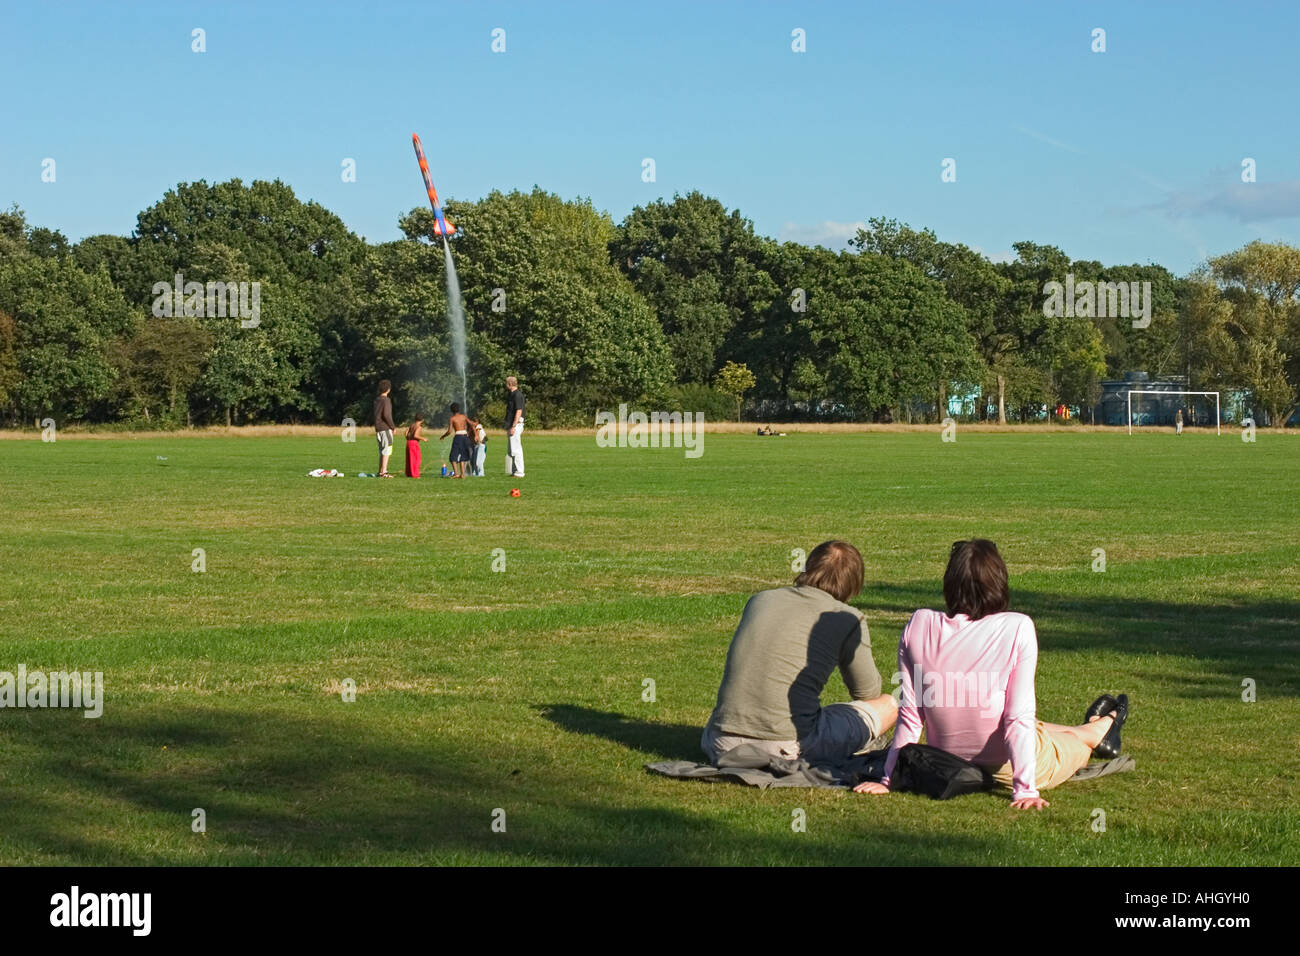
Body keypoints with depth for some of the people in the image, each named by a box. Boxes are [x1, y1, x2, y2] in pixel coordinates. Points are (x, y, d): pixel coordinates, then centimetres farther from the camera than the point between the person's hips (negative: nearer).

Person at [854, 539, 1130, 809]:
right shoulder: (1017, 629, -21)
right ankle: (1100, 728, 62)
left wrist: (889, 779, 0)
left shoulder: (919, 626, -13)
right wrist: (1025, 790, -16)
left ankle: (1094, 729, 61)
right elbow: (1019, 719, -21)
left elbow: (910, 715, -8)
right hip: (1003, 770, -4)